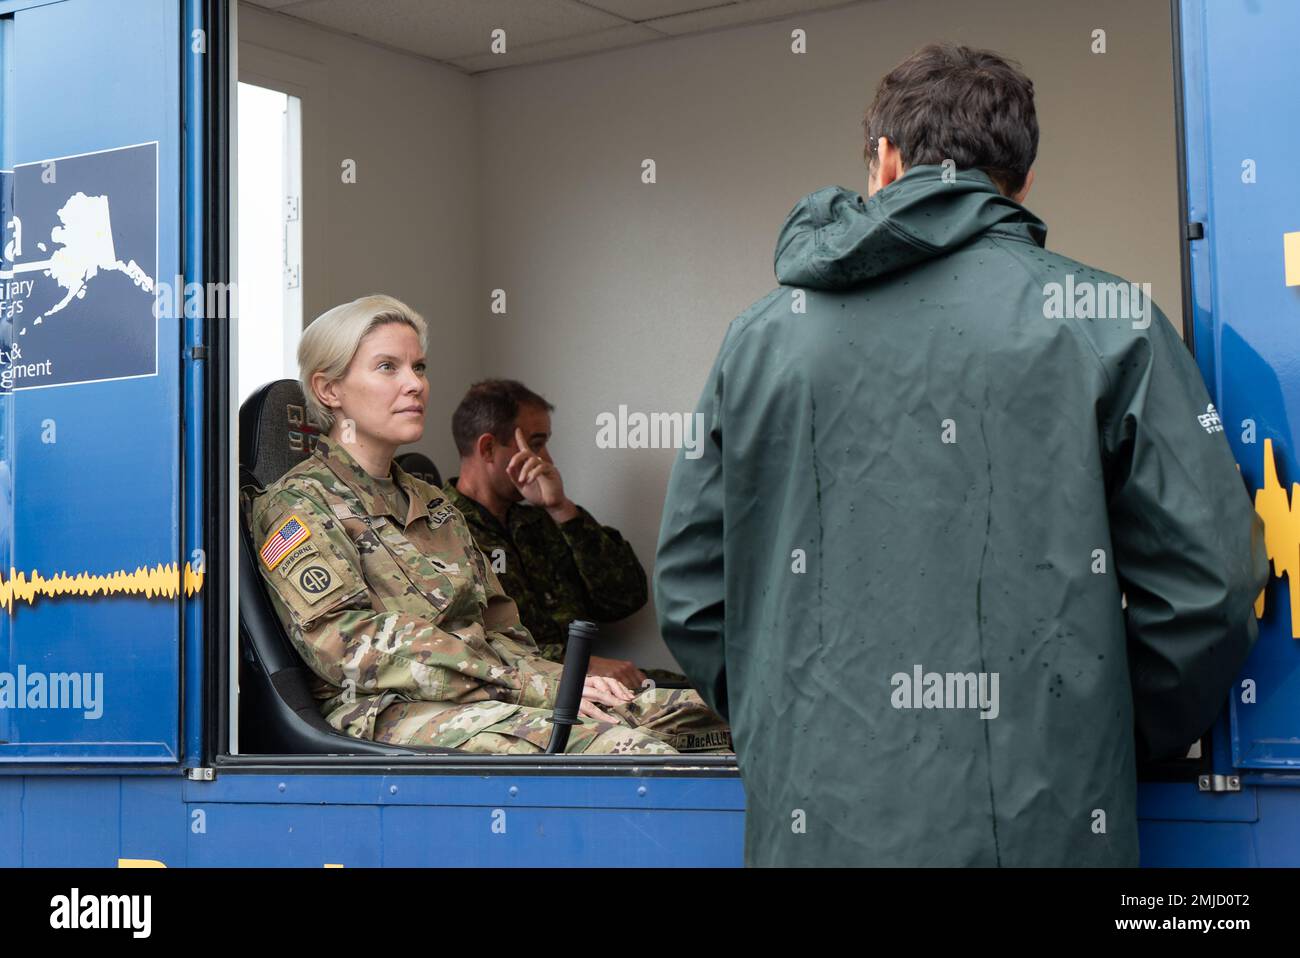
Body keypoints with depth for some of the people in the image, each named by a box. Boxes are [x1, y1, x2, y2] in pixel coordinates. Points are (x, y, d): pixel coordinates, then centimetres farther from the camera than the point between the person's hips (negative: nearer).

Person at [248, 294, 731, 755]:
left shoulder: (432, 504, 28)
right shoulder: (297, 504, 3)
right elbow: (356, 646, -11)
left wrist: (561, 680, -2)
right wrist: (528, 685, -16)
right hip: (392, 713, -7)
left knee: (697, 712, -16)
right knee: (615, 746, -33)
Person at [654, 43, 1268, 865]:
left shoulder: (763, 334, 7)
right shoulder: (1106, 320, -2)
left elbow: (689, 591, 8)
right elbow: (1205, 584, -5)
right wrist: (1119, 747, 10)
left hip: (811, 822, 3)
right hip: (1030, 826, -2)